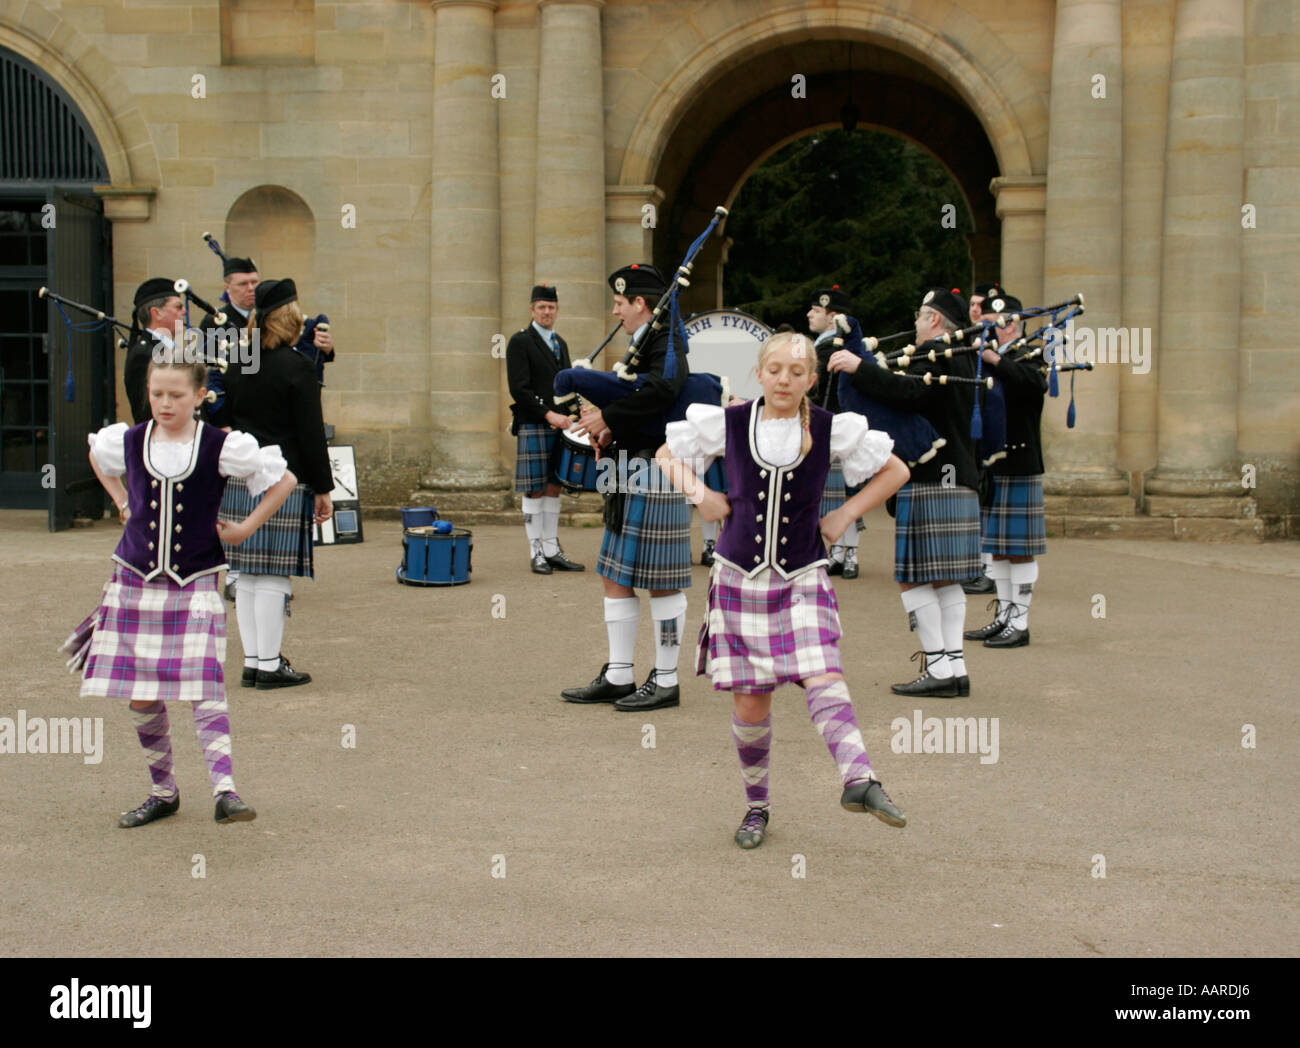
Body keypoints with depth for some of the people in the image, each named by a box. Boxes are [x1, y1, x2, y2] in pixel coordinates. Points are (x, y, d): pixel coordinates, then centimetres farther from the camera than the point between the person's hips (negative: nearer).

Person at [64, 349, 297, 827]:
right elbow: (95, 456, 27)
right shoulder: (128, 442, 2)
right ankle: (163, 791, 21)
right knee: (140, 697, 6)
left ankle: (224, 790, -18)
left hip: (194, 585, -3)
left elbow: (284, 479, 1)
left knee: (204, 688, -15)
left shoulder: (221, 447, -8)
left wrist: (246, 528, -1)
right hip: (136, 581, 4)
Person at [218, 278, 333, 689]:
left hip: (239, 481, 7)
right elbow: (311, 435, -10)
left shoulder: (236, 366, 9)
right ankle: (269, 665, 1)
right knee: (274, 576, -3)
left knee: (248, 575, 10)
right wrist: (323, 489, -4)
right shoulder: (296, 367, -10)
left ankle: (252, 661, 16)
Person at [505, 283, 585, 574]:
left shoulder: (560, 343, 17)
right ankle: (536, 553, 3)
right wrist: (548, 414, -19)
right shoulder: (520, 342, -6)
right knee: (535, 491, -3)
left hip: (558, 426, 7)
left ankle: (552, 550, 12)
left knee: (554, 488, 8)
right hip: (533, 427, -7)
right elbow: (519, 389, -13)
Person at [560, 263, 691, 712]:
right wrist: (611, 431, 2)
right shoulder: (644, 347, 18)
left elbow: (661, 392, -31)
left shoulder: (667, 346, -12)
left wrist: (606, 418, -23)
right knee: (615, 577, 12)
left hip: (654, 478, -10)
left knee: (661, 583, -2)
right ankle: (618, 677, 20)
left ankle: (665, 682, 7)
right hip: (630, 479, 10)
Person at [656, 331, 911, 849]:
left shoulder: (831, 430, -2)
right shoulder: (727, 423, -1)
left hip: (803, 579, -1)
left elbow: (895, 470, 10)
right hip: (740, 577, 1)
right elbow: (667, 454, 15)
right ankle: (757, 805, 18)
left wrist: (845, 514, 1)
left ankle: (859, 779, -37)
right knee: (749, 702, 3)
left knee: (822, 676, -22)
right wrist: (700, 495, -1)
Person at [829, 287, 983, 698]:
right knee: (946, 580, 10)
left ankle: (939, 668, -5)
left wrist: (858, 368, -29)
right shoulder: (962, 362, 19)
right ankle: (955, 667, 10)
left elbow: (910, 392, -32)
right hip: (960, 484, 10)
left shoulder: (935, 361, -12)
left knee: (913, 578, -5)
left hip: (929, 486, -10)